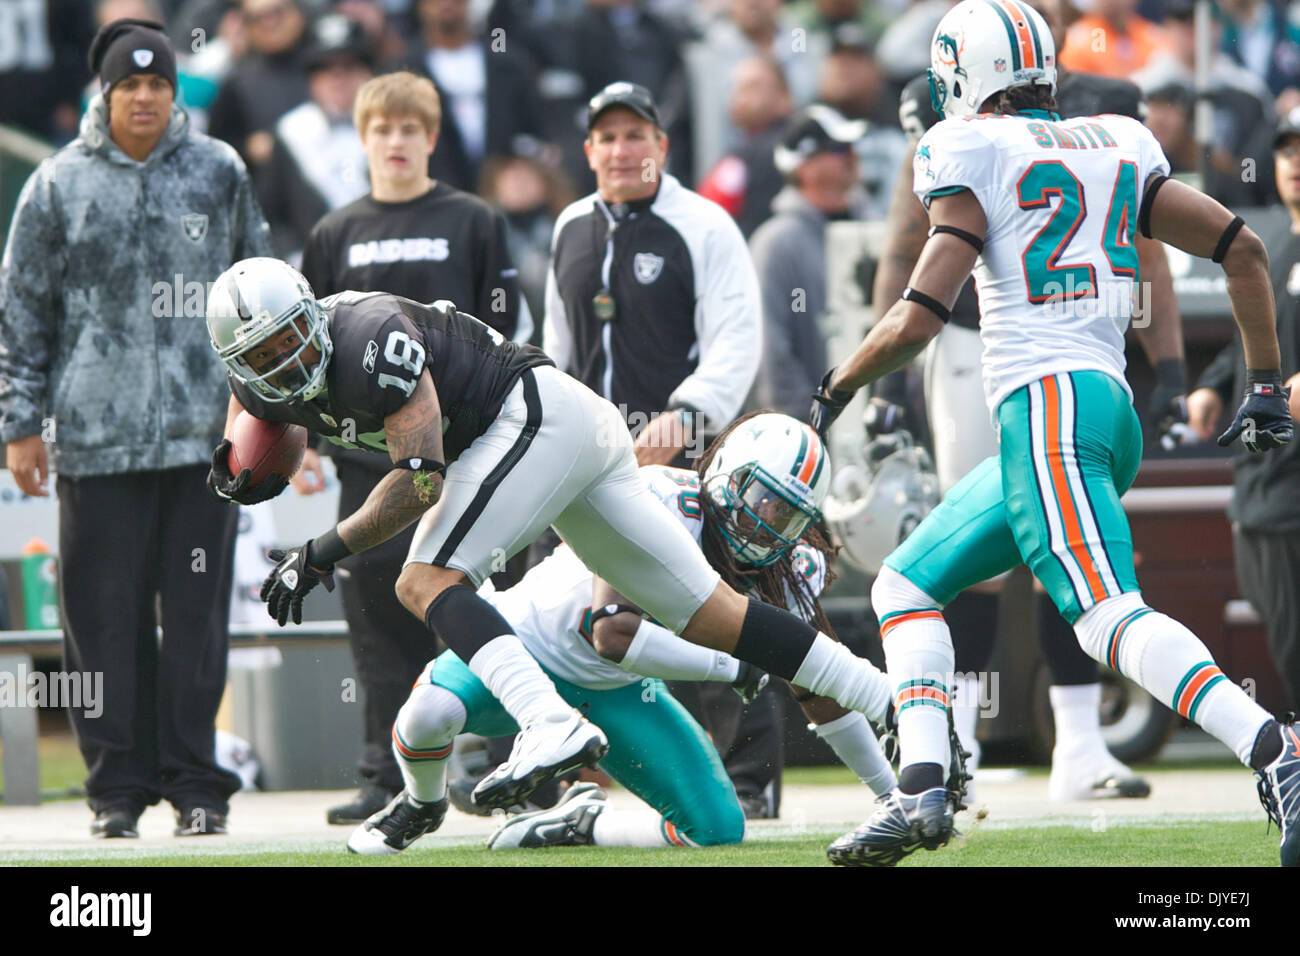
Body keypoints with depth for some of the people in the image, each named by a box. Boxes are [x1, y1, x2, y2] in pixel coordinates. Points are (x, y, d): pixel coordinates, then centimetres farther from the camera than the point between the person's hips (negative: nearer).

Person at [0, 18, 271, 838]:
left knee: (196, 612, 0)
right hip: (96, 433, 0)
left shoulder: (221, 174, 8)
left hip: (203, 429, 0)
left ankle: (195, 782, 5)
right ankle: (119, 786, 7)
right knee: (107, 617, 0)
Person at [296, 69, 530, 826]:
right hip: (367, 448, 3)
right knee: (376, 602, -1)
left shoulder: (474, 224, 4)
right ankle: (390, 777, 1)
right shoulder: (336, 236, 12)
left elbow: (506, 336, 3)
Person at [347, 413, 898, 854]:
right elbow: (612, 634, -37)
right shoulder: (666, 504, -31)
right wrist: (730, 666, -30)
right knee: (429, 713, -34)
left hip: (616, 693, 5)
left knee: (719, 830, -10)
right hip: (534, 640, -5)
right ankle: (421, 805, 2)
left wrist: (893, 794, 5)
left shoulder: (789, 570, -11)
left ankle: (578, 827, 15)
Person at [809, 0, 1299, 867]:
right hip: (1114, 409, 8)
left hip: (1048, 402, -8)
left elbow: (918, 318, -6)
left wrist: (836, 390, 12)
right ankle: (922, 789, 5)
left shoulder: (973, 155, -1)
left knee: (1111, 617, -21)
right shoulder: (1117, 149, 18)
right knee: (908, 585, 17)